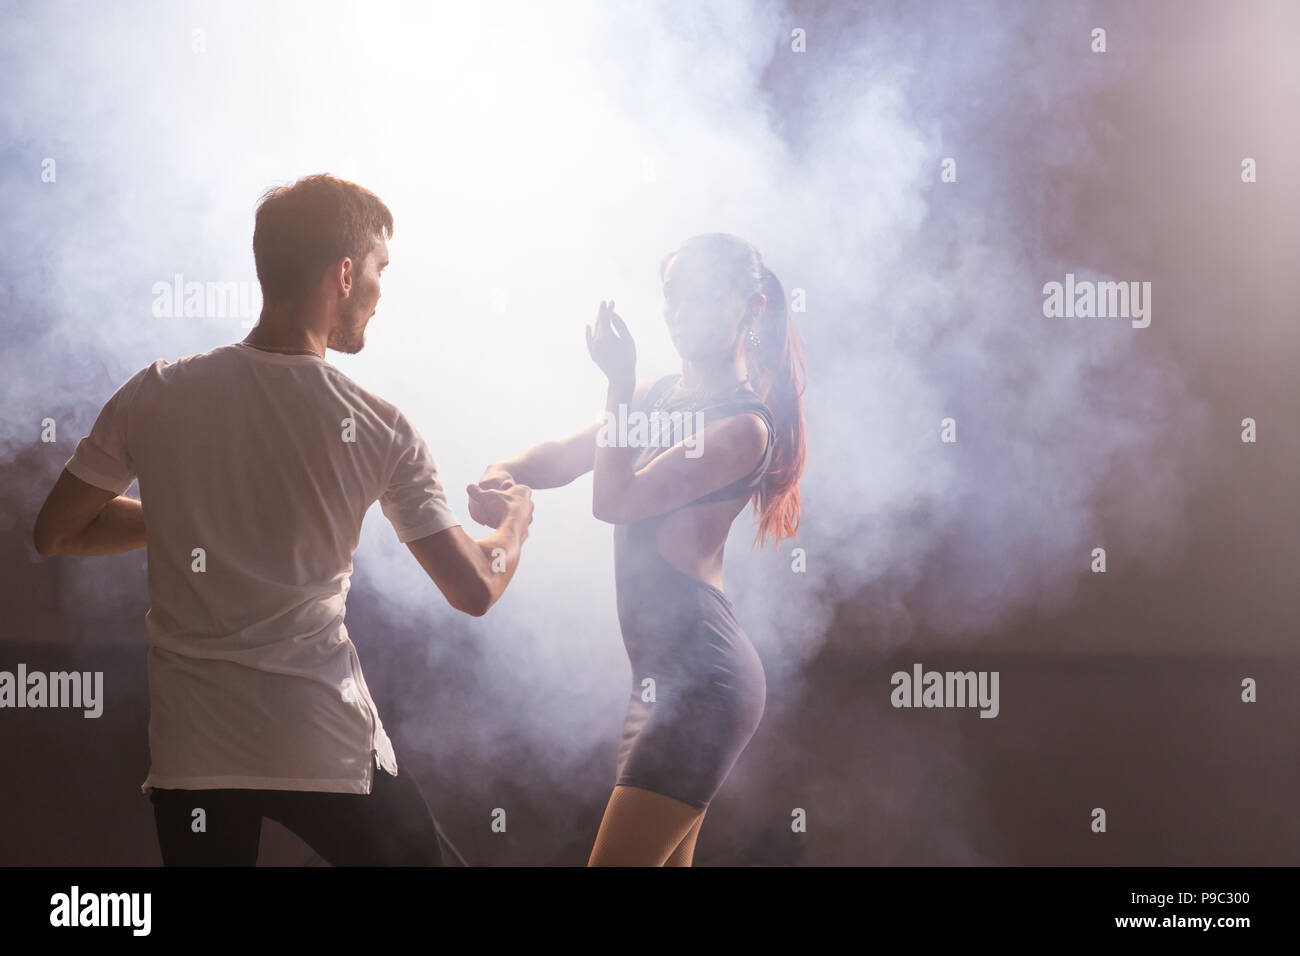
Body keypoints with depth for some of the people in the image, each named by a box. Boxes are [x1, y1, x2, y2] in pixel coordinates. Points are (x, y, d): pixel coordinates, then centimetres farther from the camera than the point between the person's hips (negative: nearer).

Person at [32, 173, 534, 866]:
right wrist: (514, 520, 16)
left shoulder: (156, 396, -5)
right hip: (326, 750, -2)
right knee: (414, 852, 17)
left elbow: (56, 533, 5)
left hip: (190, 754, 2)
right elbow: (474, 589, -5)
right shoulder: (379, 430, -10)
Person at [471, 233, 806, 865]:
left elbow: (614, 500, -17)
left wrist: (618, 383, -13)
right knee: (665, 862, 17)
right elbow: (562, 458, 14)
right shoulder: (657, 396, 15)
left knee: (613, 861, -14)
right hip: (666, 672, 10)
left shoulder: (744, 426, -12)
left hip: (701, 677, -9)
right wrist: (504, 473, -8)